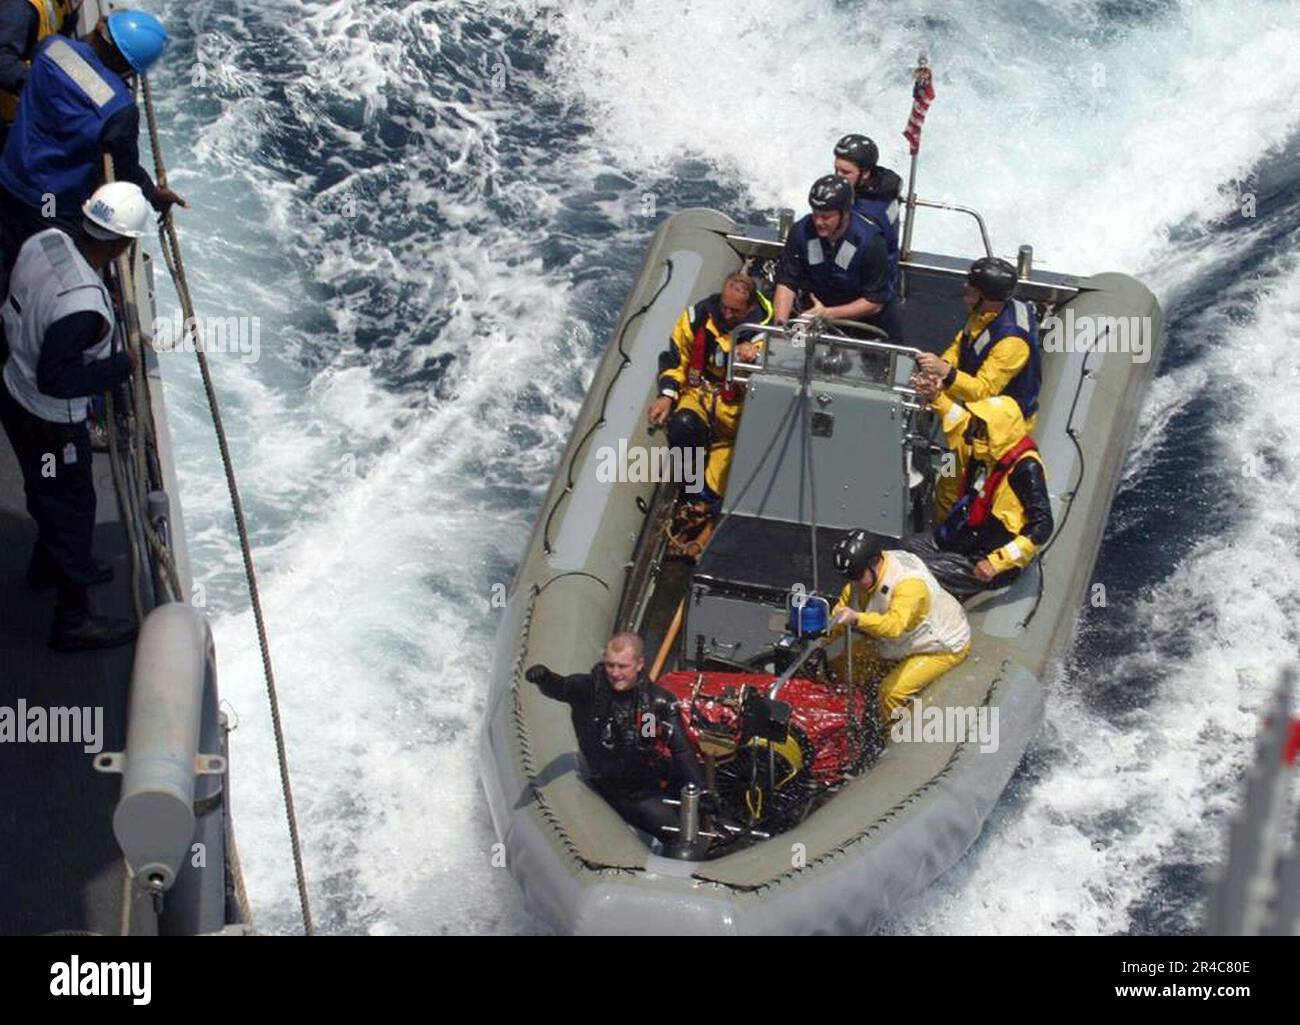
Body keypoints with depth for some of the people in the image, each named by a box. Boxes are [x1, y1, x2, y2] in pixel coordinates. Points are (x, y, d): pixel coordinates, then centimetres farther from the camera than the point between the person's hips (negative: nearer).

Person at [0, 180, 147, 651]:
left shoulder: (45, 242, -14)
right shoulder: (83, 307, -39)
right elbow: (57, 379, -31)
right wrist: (120, 366, -20)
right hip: (50, 425, -8)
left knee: (50, 494, 32)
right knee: (72, 509, 13)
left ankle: (49, 566, 58)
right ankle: (73, 619, 31)